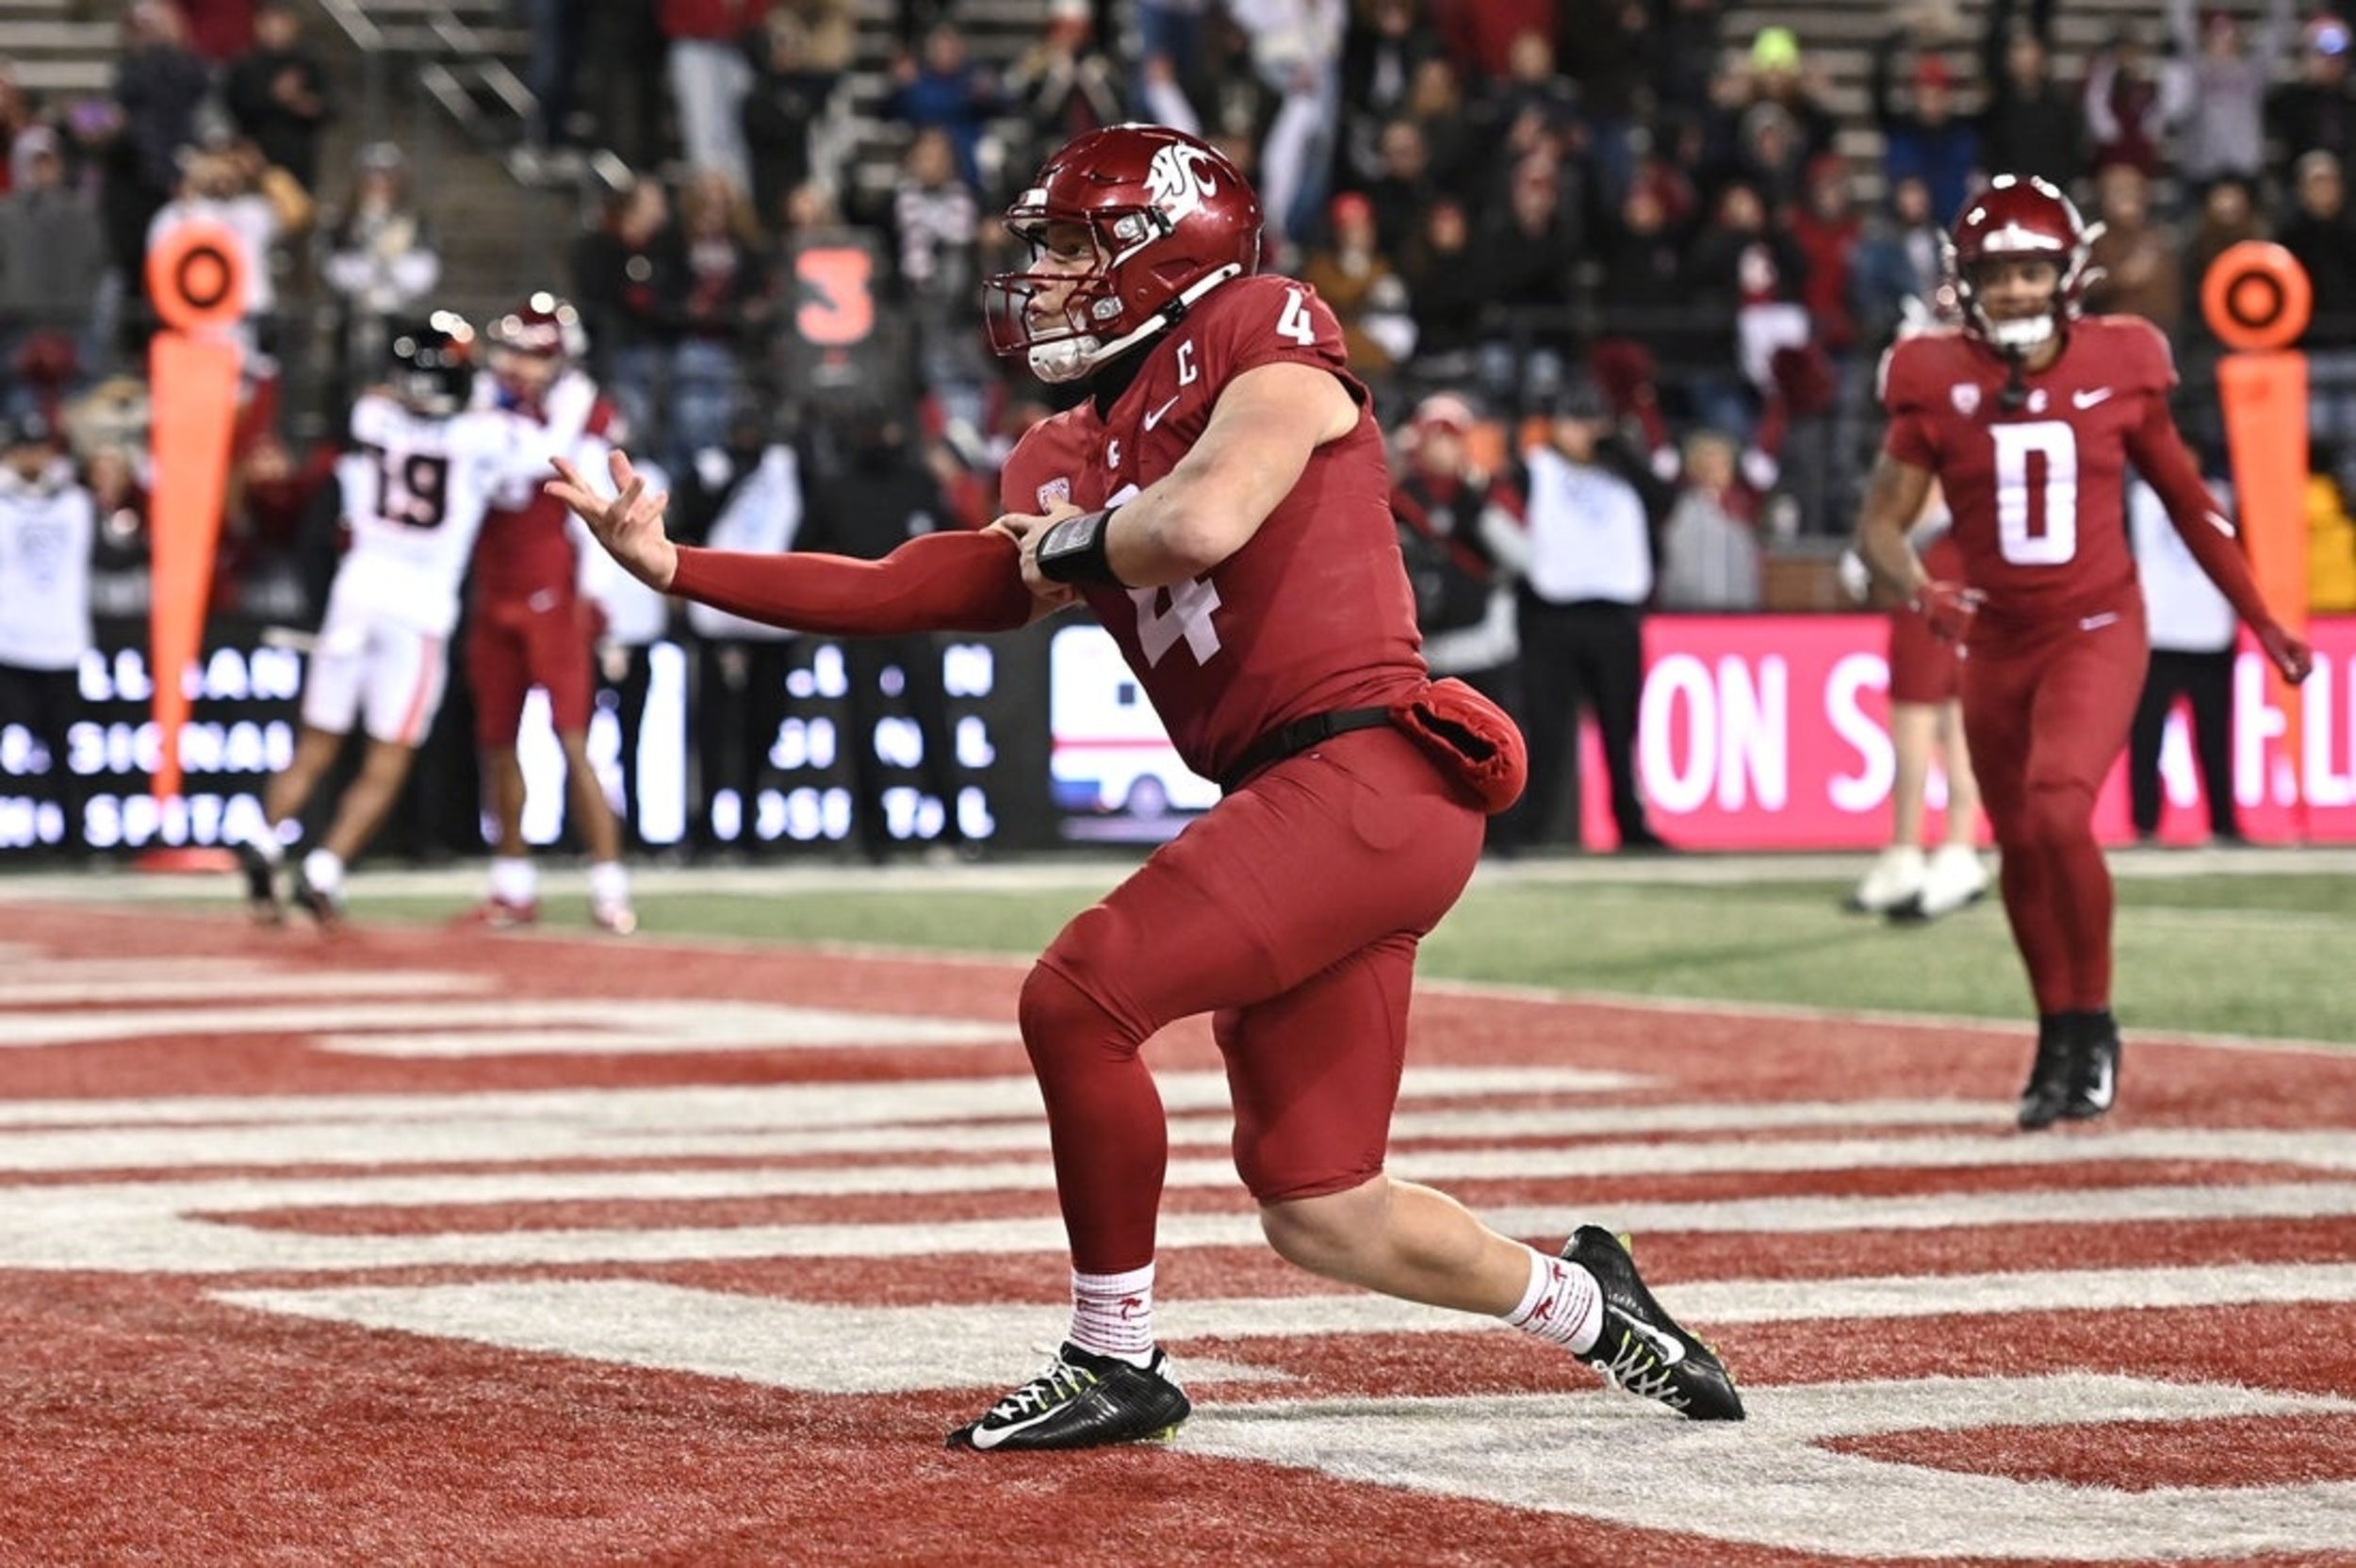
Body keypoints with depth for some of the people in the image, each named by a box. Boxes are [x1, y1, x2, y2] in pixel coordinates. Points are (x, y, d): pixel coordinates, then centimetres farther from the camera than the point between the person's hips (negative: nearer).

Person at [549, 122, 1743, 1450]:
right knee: (1321, 1216, 9)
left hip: (1366, 777, -9)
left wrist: (1072, 543, 0)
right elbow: (908, 598, 15)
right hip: (1289, 810, 9)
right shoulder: (1069, 455, 20)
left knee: (1080, 996, -18)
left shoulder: (1263, 329, -3)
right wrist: (670, 565, 12)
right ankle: (1583, 1305, 33)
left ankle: (1117, 1361, -5)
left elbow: (1202, 522, -20)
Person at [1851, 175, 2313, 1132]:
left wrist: (2262, 622, 12)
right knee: (2020, 848, 10)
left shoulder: (2116, 369, -5)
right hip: (1996, 645, 3)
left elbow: (2186, 503, 8)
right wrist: (1920, 590, -25)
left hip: (2096, 632, -2)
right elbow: (1880, 523, -3)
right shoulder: (1940, 385, -5)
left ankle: (2093, 1025, -5)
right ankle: (2059, 1040, 30)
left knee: (2058, 813, -22)